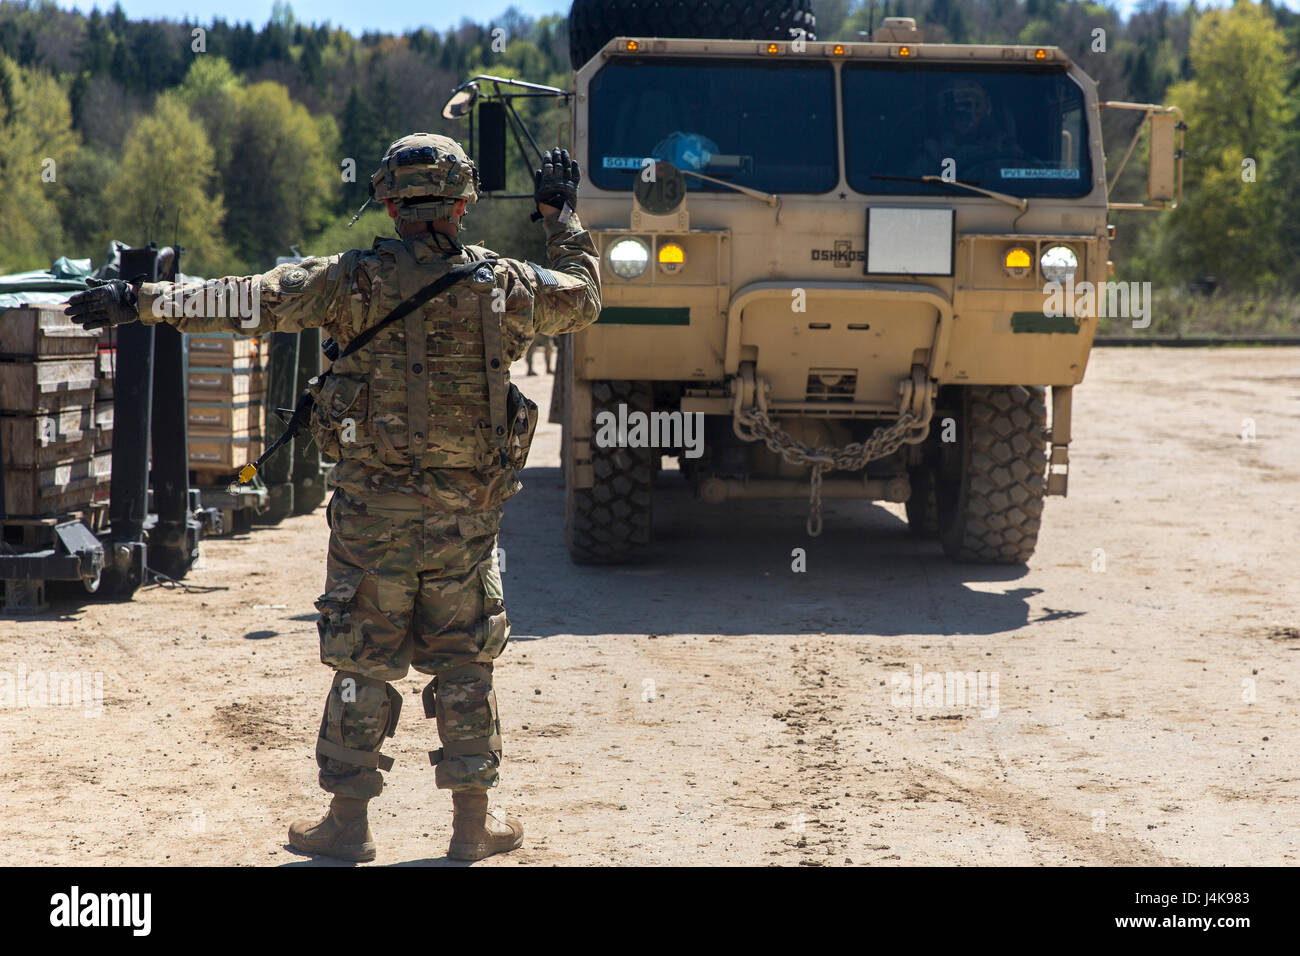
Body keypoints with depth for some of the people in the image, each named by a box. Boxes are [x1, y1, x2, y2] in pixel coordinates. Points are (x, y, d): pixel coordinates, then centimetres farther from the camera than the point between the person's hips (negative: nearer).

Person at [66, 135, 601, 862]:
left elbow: (245, 303, -12)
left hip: (374, 506, -1)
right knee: (464, 664, 12)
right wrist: (565, 218, 30)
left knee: (363, 663, 8)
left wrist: (141, 300, -8)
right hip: (468, 513, 1)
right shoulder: (506, 285, -2)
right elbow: (583, 299, 18)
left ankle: (349, 821, 13)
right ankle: (474, 821, 17)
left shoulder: (354, 280, -7)